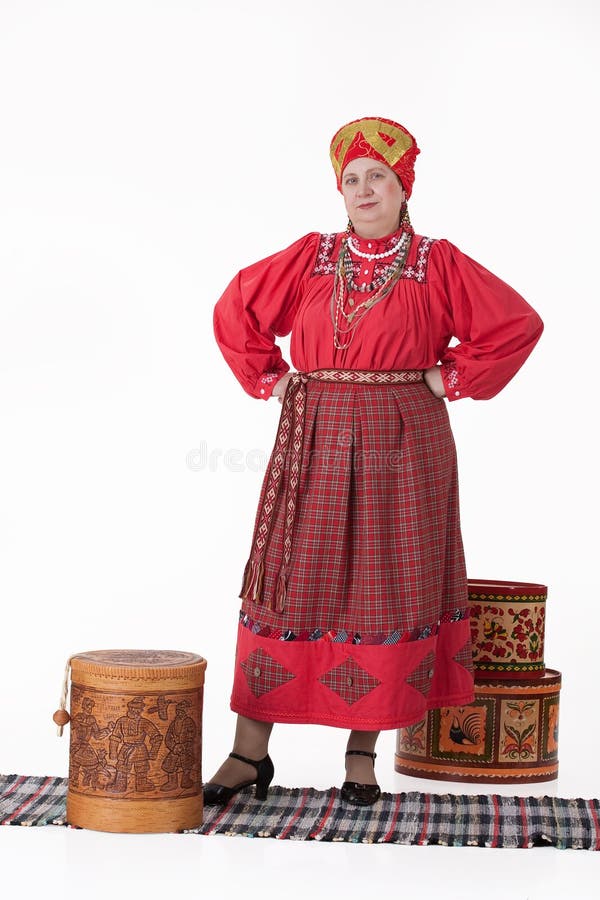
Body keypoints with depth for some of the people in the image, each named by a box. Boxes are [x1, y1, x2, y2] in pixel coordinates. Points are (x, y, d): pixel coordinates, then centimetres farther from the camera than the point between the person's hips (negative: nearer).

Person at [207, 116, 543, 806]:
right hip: (314, 444, 1)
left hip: (403, 446, -1)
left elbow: (518, 323, 1)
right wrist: (271, 380, 7)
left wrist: (452, 379, -1)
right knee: (289, 587, -1)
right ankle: (250, 754, 3)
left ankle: (362, 753, 11)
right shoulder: (311, 258, 8)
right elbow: (234, 313, 16)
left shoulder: (437, 265, 2)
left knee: (384, 591, 0)